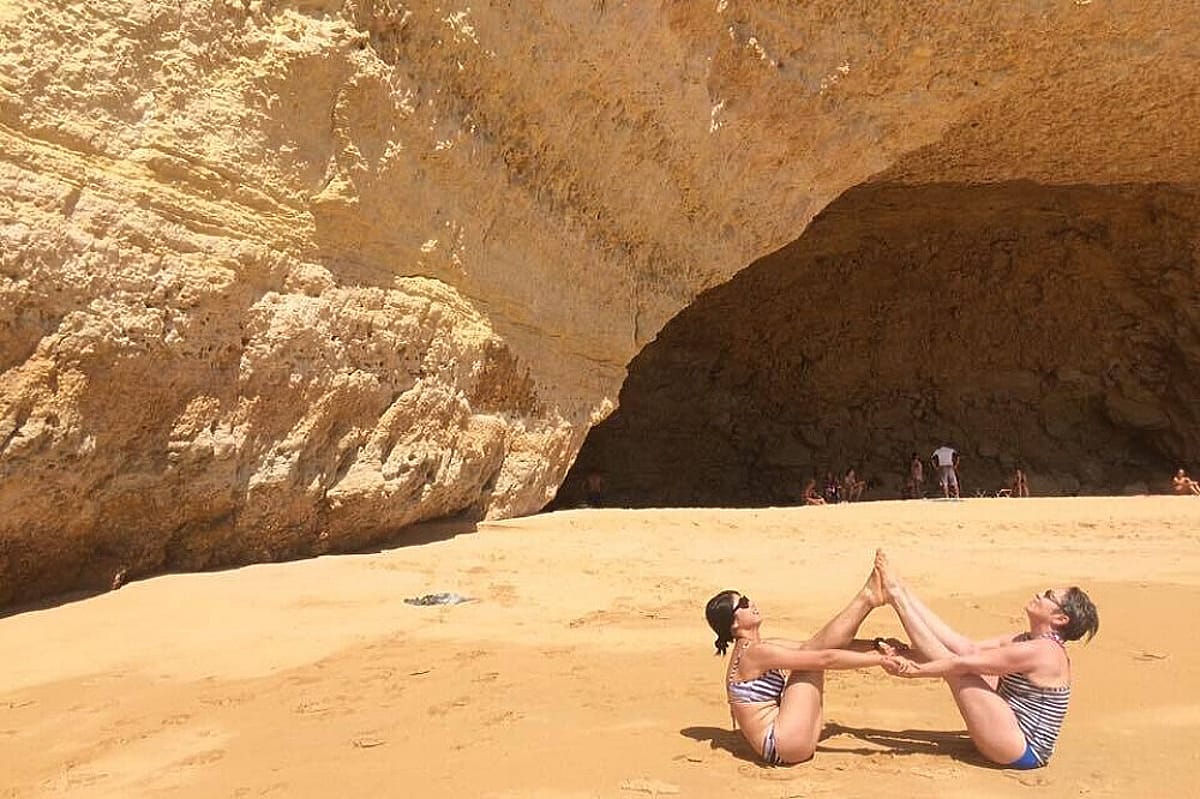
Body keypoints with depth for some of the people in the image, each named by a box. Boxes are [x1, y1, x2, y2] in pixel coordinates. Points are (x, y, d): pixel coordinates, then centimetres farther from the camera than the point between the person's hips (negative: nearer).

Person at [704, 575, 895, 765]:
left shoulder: (761, 647, 13)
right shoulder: (755, 653, -16)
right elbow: (824, 659, -20)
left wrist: (876, 646, 7)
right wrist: (881, 658, -16)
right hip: (781, 746, -9)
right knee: (814, 651, -10)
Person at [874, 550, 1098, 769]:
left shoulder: (1040, 651, -22)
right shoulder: (1026, 641, 7)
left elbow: (962, 664, -21)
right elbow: (971, 649, 6)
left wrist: (915, 670, -16)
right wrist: (911, 653, -1)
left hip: (1021, 751, -9)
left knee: (957, 662, -12)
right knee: (963, 648, 2)